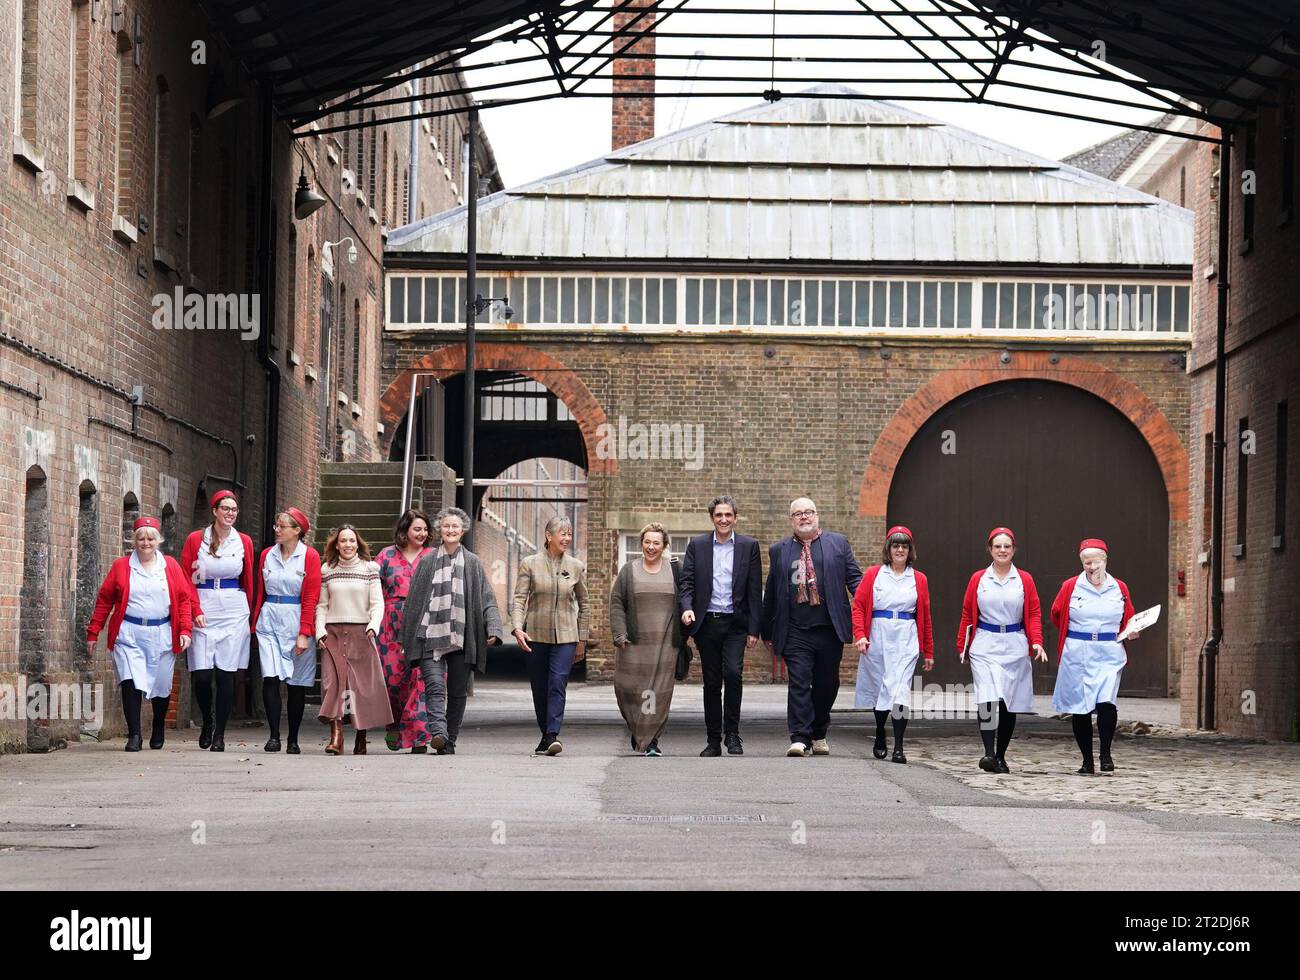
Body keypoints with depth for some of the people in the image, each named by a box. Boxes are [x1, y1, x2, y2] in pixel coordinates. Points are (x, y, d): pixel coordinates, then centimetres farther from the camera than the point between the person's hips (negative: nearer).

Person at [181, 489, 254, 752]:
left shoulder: (244, 542, 8)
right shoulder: (195, 540, 3)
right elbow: (186, 580, 1)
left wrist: (250, 613, 12)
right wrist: (196, 610, -9)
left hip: (234, 612, 1)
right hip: (203, 613, -1)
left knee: (226, 674, -3)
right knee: (201, 676, -8)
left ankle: (220, 734, 5)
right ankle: (207, 723, 19)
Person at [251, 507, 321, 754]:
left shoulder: (310, 556, -2)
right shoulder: (267, 555, 10)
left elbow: (311, 598, -6)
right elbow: (260, 593, 15)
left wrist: (304, 634, -11)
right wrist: (255, 624, 9)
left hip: (297, 623, -2)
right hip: (269, 622, 3)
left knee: (297, 683, 3)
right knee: (270, 677, -12)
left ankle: (293, 741, 11)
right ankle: (274, 736, -11)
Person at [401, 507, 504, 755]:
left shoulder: (472, 563, 10)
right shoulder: (427, 562, 10)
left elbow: (486, 599, 6)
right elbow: (413, 600, 12)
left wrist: (493, 629, -9)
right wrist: (405, 639, 9)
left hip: (461, 638, 1)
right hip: (430, 635, -1)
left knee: (458, 692, 4)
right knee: (434, 686, -17)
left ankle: (450, 741, 11)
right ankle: (438, 732, -29)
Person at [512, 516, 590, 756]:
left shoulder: (576, 567, 6)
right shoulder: (530, 564, 1)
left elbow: (584, 605, 14)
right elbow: (519, 599, -4)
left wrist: (582, 639, 12)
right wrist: (517, 628, -20)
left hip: (565, 636, 0)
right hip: (535, 636, 0)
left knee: (558, 683, -16)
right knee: (539, 689, 6)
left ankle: (552, 736, -23)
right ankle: (546, 735, 20)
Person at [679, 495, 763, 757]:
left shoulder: (749, 546, 4)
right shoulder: (697, 546, 7)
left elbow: (755, 590, 3)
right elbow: (687, 582, 3)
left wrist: (753, 629, -3)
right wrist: (687, 608, -18)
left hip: (735, 624, -2)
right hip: (707, 624, 2)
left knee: (733, 673, -19)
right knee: (711, 683, 6)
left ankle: (732, 734, -6)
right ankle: (713, 741, 12)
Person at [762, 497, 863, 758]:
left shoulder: (838, 543, 11)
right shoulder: (779, 550, 12)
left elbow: (854, 578, 7)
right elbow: (770, 593, 15)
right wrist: (767, 631, 15)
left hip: (829, 629, 1)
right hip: (796, 633, -1)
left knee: (827, 685, 8)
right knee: (799, 683, -10)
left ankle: (819, 735, 25)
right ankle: (799, 738, -11)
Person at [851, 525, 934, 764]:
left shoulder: (919, 579, 9)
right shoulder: (873, 574, 6)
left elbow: (925, 617, 12)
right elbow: (858, 606, 2)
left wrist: (929, 652, 13)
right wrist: (860, 635, -11)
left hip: (906, 641, -1)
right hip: (877, 639, 1)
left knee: (900, 690, -12)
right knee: (880, 688, 10)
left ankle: (898, 747, -14)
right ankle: (880, 735, 34)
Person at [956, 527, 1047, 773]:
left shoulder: (1024, 579, 5)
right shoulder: (978, 579, 5)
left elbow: (1034, 614, 6)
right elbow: (967, 614, 10)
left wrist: (1037, 642, -8)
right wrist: (962, 646, 7)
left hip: (1015, 647, 1)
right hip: (985, 645, -1)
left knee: (1009, 704, 6)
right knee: (989, 700, -17)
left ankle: (1001, 757, 18)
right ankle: (989, 754, -21)